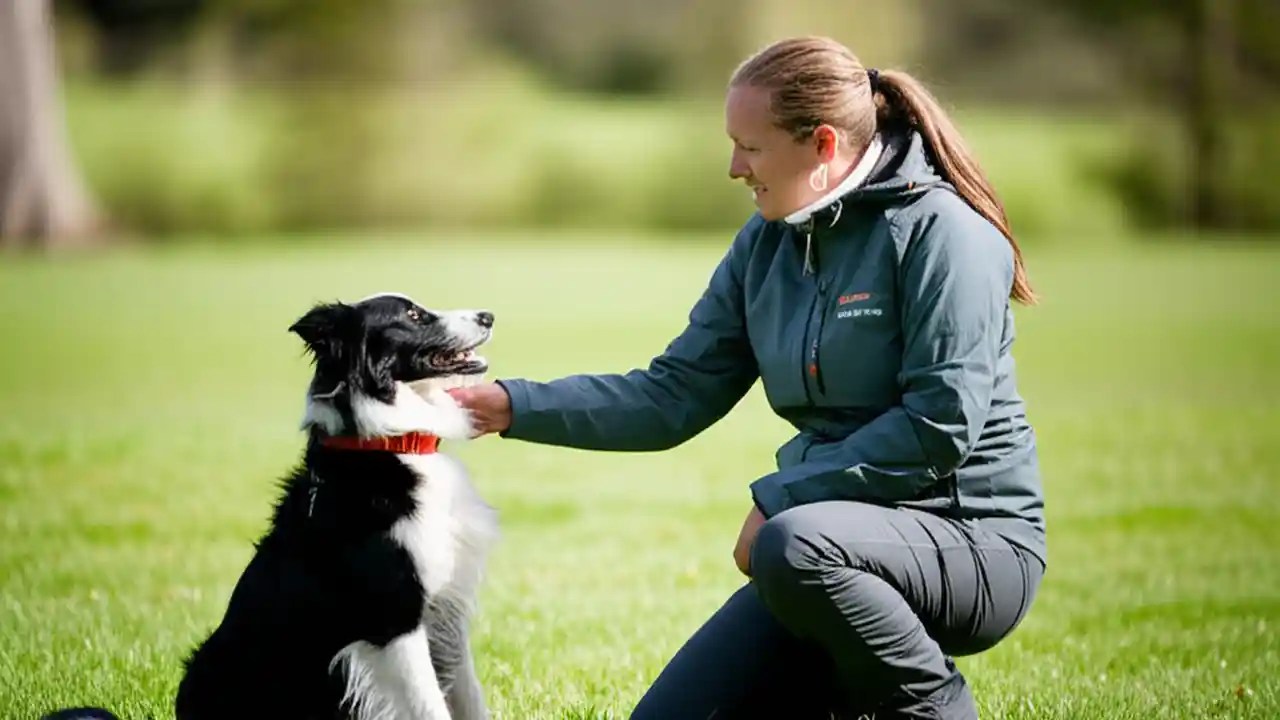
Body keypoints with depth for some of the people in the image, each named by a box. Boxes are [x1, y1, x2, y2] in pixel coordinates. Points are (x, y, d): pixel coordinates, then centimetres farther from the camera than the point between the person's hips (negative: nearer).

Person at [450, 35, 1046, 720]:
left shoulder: (939, 229, -13)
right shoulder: (766, 244, 8)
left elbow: (941, 423, -21)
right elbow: (672, 395, 7)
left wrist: (779, 498, -19)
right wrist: (512, 405, -3)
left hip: (972, 538, -7)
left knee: (793, 547, -37)